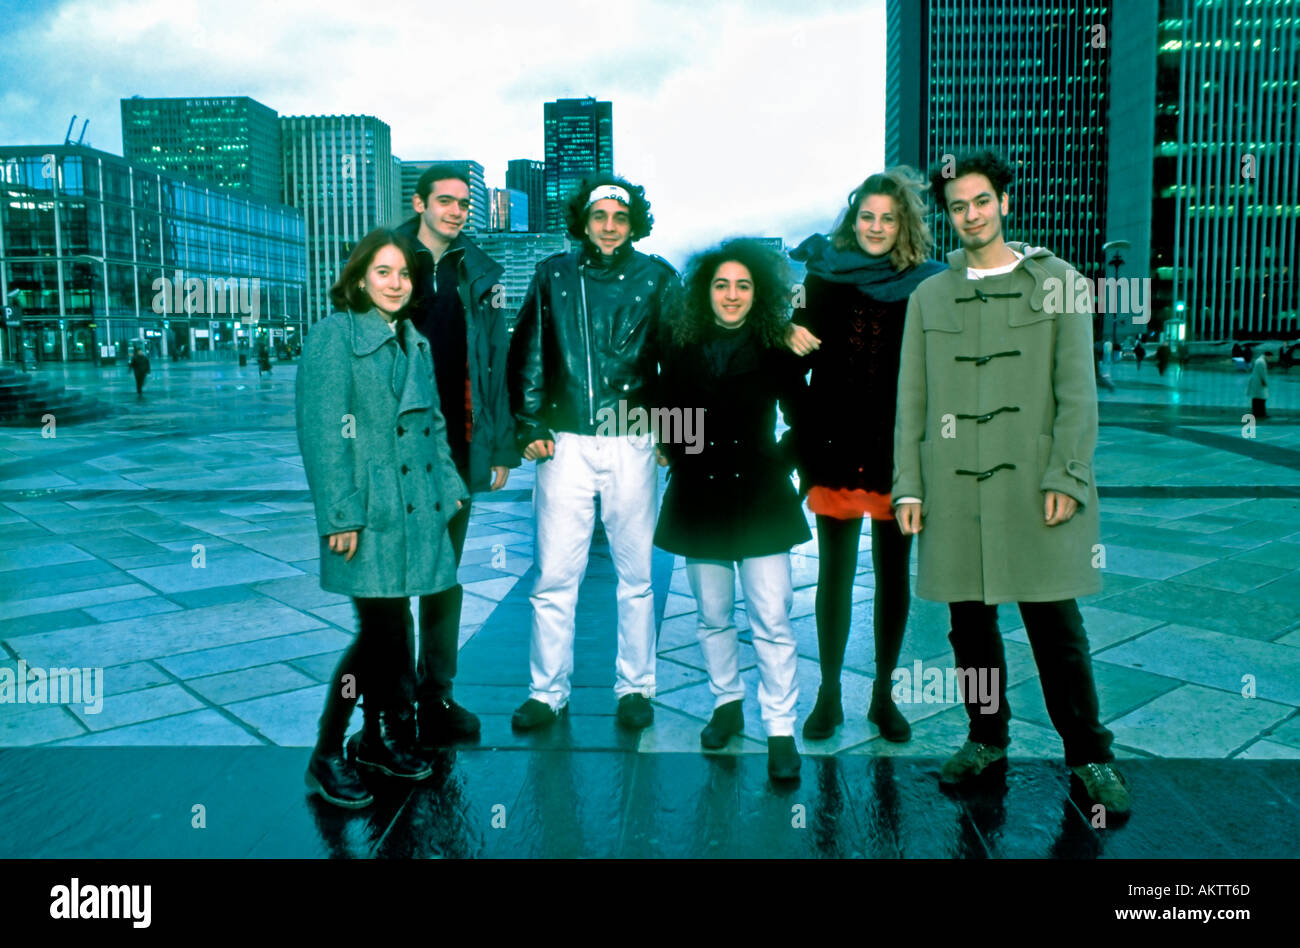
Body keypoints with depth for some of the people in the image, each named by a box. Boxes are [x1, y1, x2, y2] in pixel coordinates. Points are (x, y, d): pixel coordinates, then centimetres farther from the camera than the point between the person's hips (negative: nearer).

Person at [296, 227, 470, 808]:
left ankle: (380, 737, 26)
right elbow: (322, 430, -11)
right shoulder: (334, 334, -5)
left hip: (418, 506, 6)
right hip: (368, 507, -6)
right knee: (383, 629, -8)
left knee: (391, 628, 10)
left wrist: (450, 488, 14)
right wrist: (340, 515, -16)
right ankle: (326, 756, 6)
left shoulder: (415, 342, 16)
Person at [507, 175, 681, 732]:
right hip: (565, 445, 1)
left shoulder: (657, 279, 5)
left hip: (632, 444, 0)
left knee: (636, 574, 7)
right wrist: (529, 426, 4)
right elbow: (527, 355, 10)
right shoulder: (553, 276, 8)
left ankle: (635, 687, 21)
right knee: (554, 576, 1)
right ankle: (548, 691, 15)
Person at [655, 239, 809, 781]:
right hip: (700, 499, 2)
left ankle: (780, 730, 1)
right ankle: (727, 703, 30)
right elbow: (667, 412, 15)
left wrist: (780, 462, -1)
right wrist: (677, 457, 5)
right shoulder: (682, 349, 5)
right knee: (713, 616, 11)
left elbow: (801, 421, 9)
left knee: (772, 620, -6)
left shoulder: (775, 351, 1)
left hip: (760, 498, -2)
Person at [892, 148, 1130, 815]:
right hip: (953, 487, 2)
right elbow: (911, 399, 11)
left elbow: (1077, 390, 2)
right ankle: (987, 738, 25)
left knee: (1055, 623, -1)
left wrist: (1066, 477, -8)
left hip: (1033, 483, -2)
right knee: (970, 621, 8)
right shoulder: (929, 296, 13)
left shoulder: (1057, 282, 7)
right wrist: (908, 485, 3)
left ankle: (1088, 755, 14)